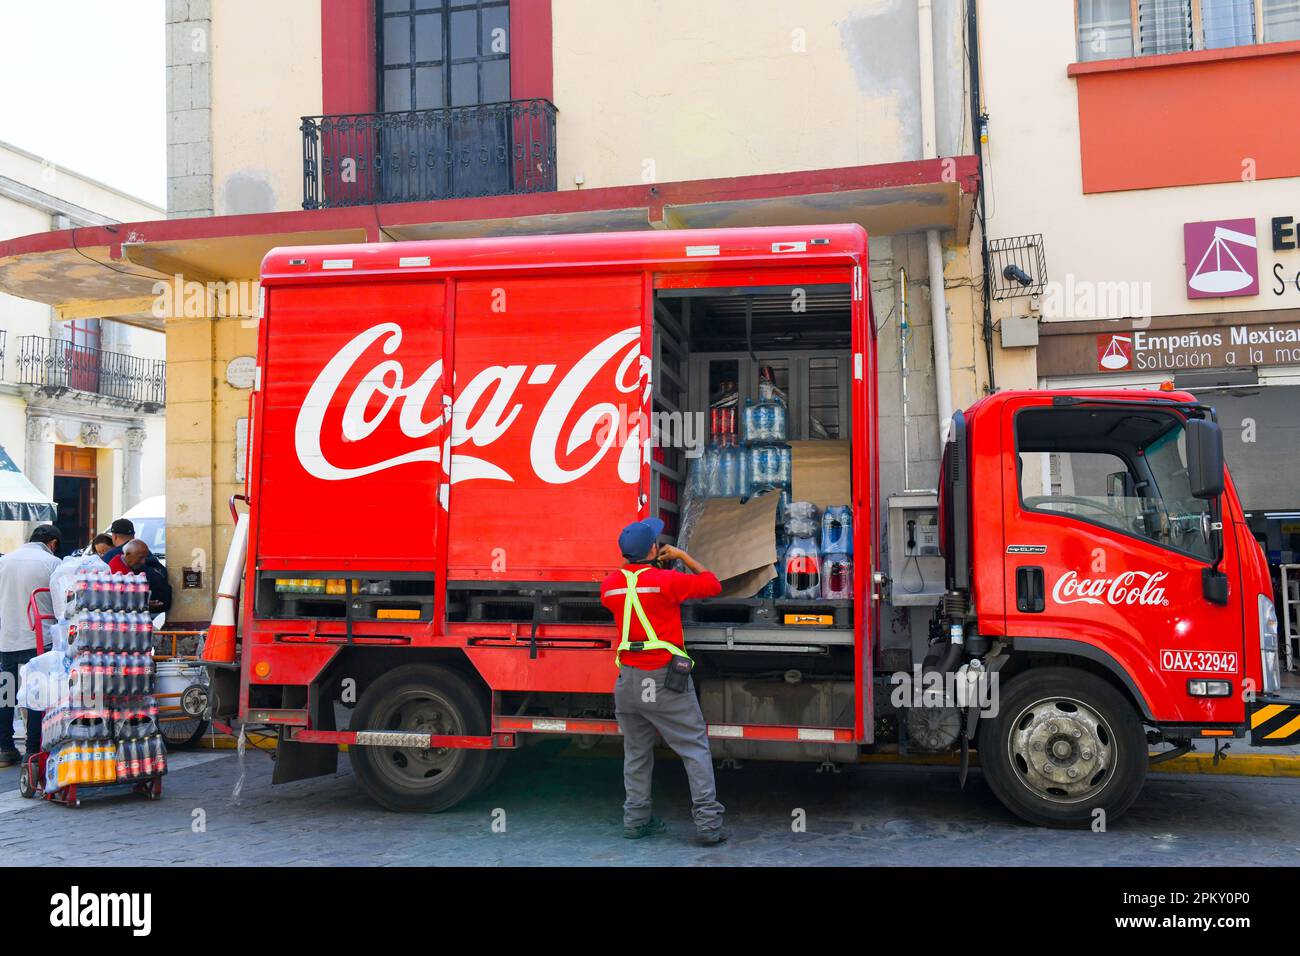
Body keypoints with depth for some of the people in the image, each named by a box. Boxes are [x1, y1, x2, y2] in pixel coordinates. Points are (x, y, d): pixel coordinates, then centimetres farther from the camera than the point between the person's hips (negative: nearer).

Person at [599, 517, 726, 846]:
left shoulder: (610, 584, 2)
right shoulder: (667, 581, -14)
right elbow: (713, 584, -3)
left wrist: (632, 562, 22)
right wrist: (682, 556, 5)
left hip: (628, 679, 5)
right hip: (665, 679, -5)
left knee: (636, 752, 18)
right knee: (695, 749, 2)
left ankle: (636, 819, 22)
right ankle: (707, 824, -1)